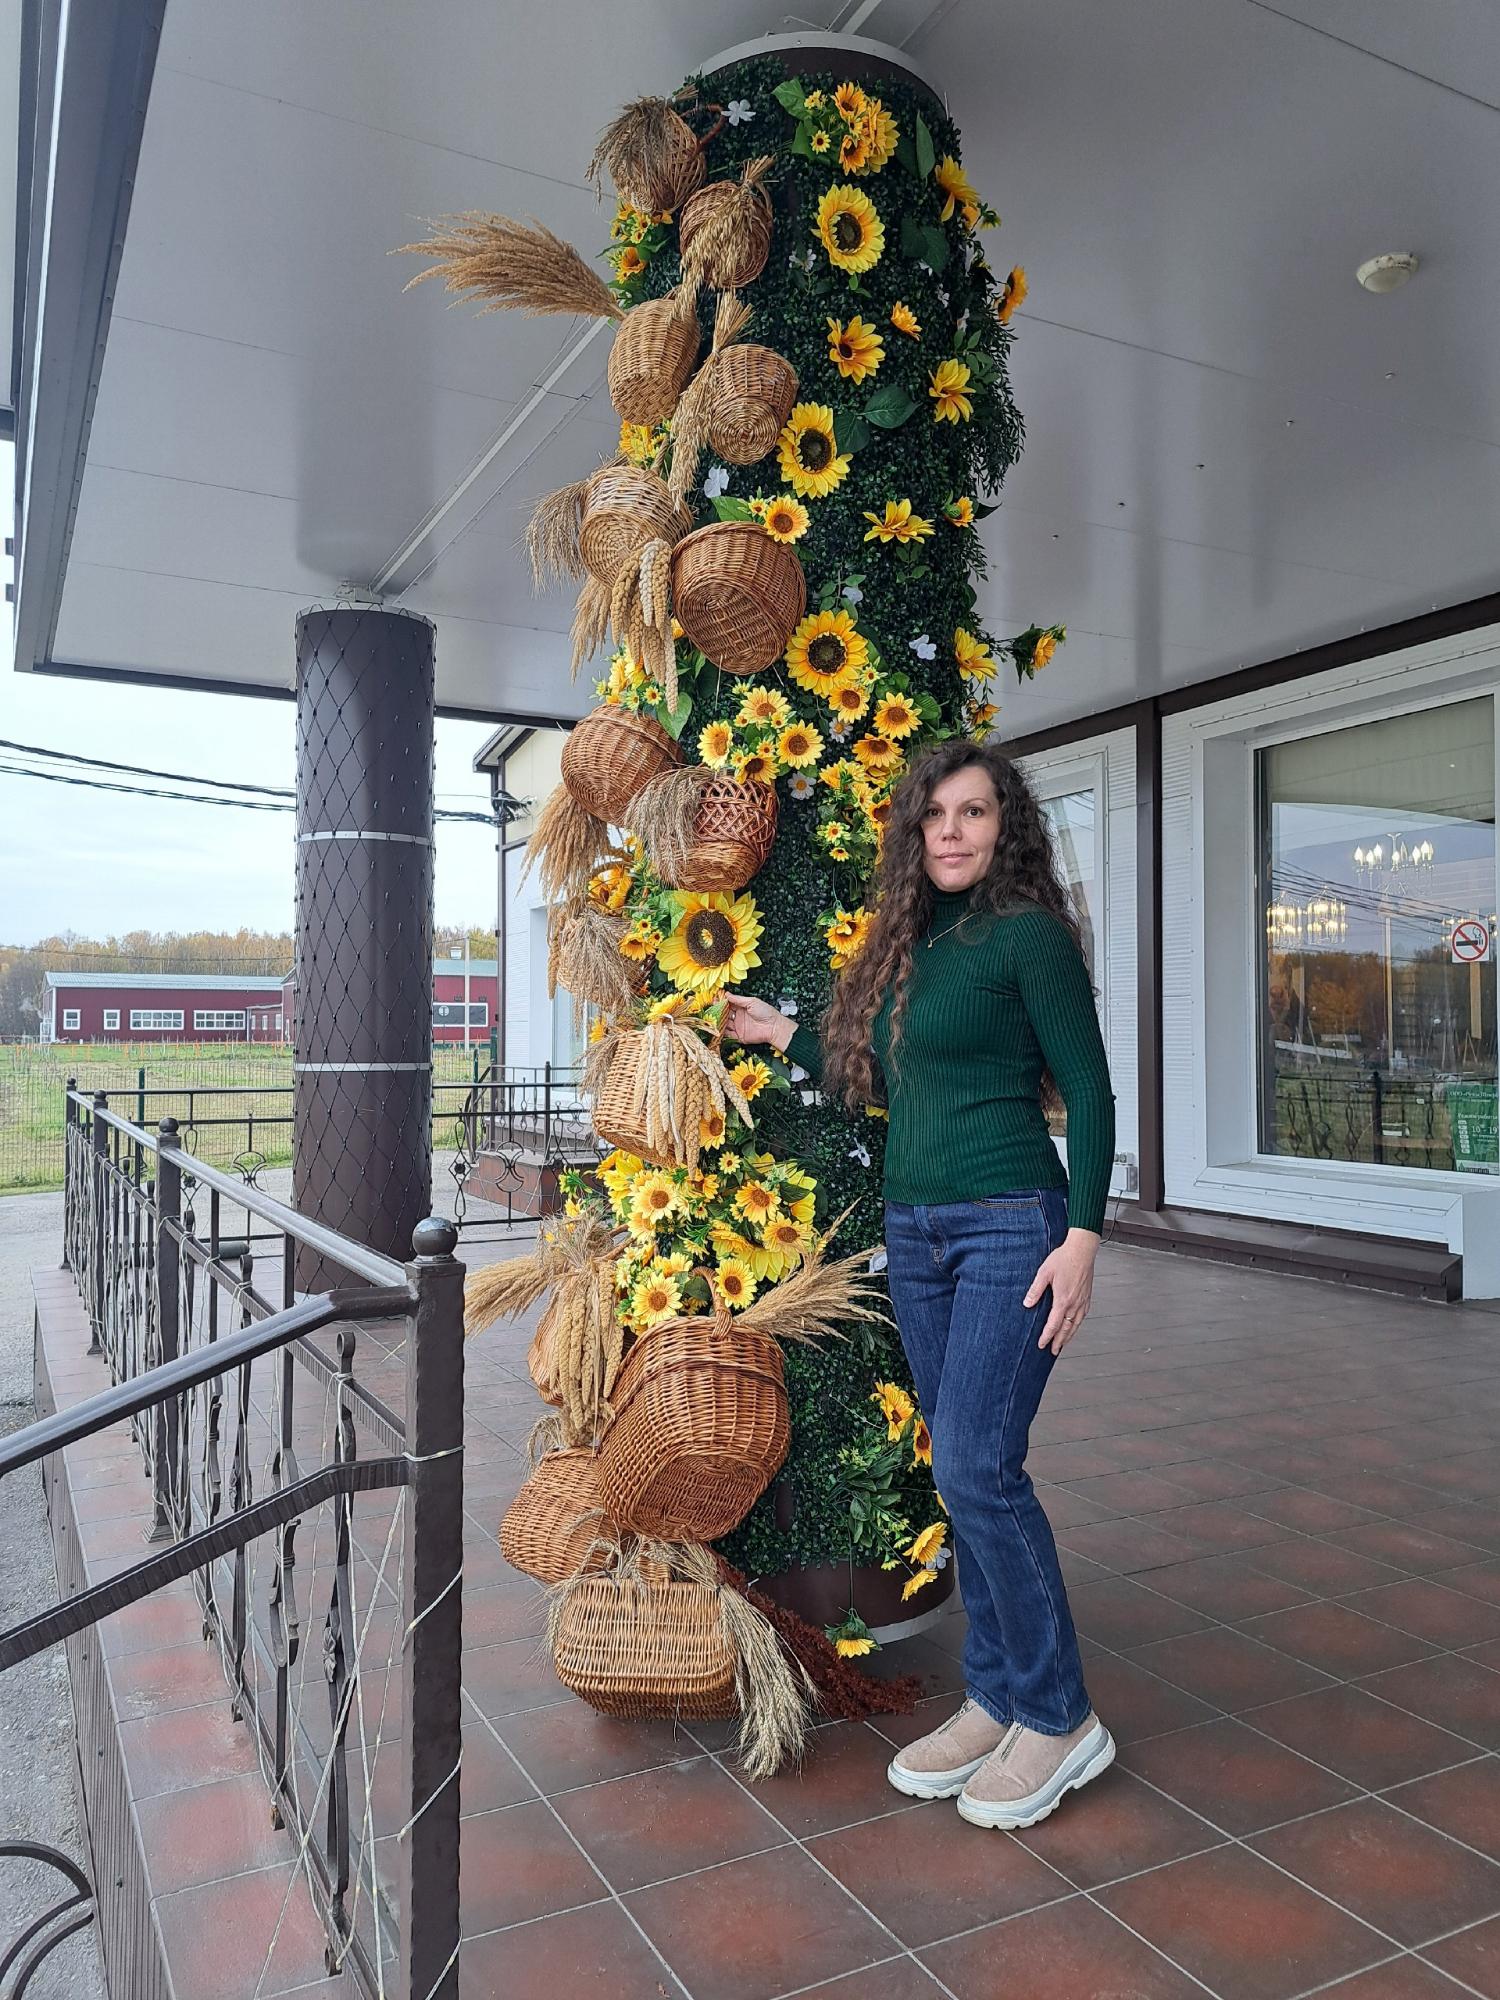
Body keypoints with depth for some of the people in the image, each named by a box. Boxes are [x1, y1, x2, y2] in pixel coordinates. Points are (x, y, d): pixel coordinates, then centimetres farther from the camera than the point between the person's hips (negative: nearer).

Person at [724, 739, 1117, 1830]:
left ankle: (1060, 1716, 11)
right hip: (915, 1230, 7)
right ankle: (994, 1698, 26)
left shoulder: (1029, 934, -7)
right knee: (966, 1471, 12)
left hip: (1010, 1226, -7)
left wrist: (1084, 1236, -16)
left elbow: (1090, 1090, -9)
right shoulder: (911, 943, 14)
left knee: (976, 1467, -9)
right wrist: (787, 1036, 23)